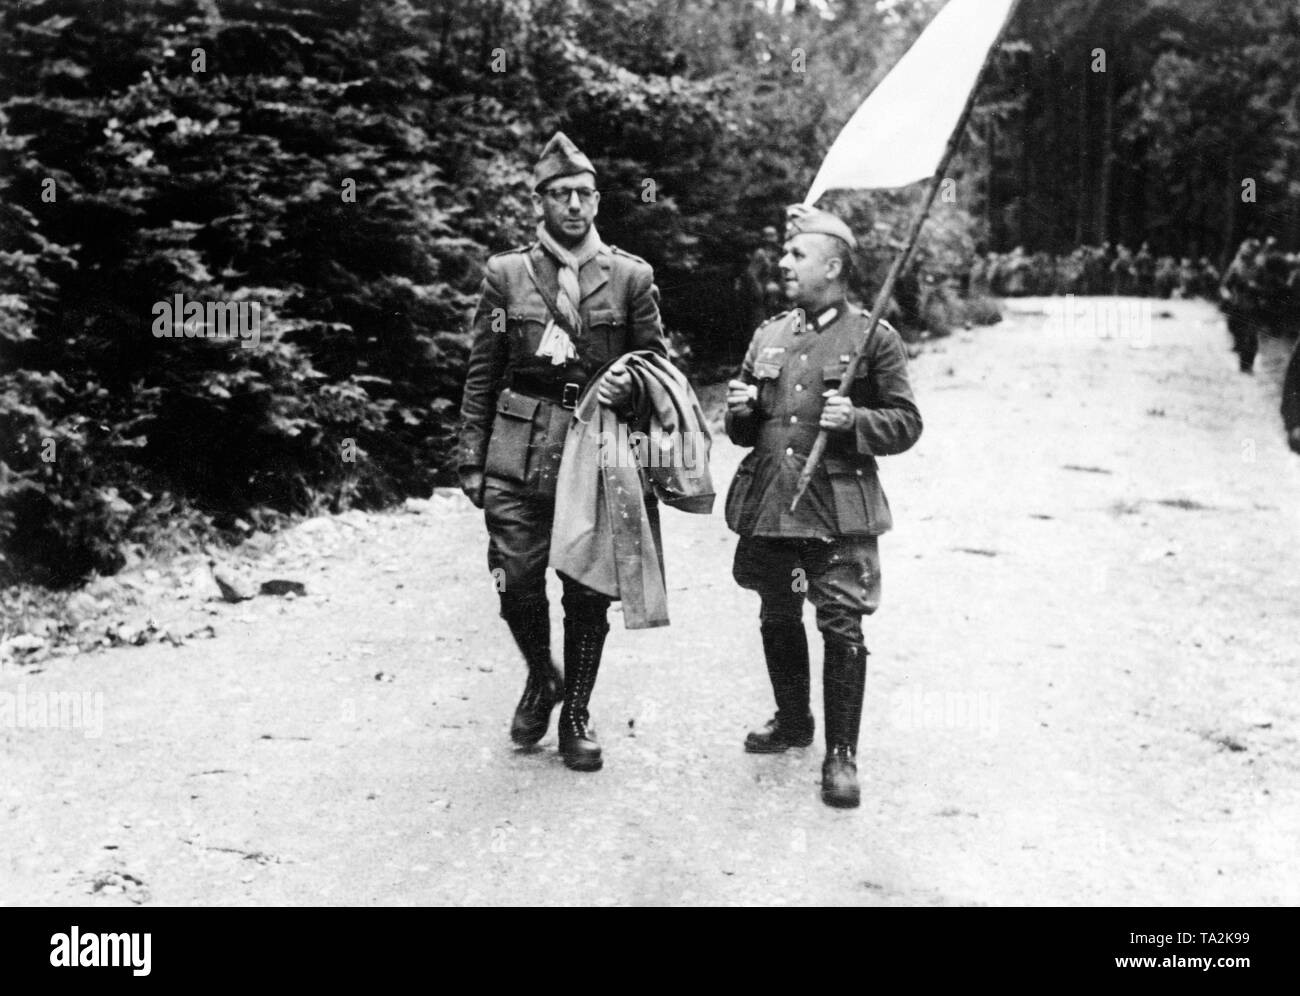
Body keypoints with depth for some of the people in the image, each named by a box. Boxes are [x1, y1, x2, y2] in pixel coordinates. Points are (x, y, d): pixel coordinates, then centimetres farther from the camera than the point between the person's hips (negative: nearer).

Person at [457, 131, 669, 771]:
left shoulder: (631, 276, 5)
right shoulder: (506, 273, 6)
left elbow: (658, 362, 13)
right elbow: (481, 375, 7)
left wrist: (630, 385, -10)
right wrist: (471, 459, 3)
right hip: (518, 458, 0)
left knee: (588, 593, 4)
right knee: (517, 585, -1)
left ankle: (576, 716, 23)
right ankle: (540, 679, 29)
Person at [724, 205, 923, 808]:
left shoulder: (873, 338, -2)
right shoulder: (767, 336, 13)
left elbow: (906, 423, -1)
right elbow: (745, 432, 20)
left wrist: (855, 421, -19)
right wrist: (740, 411, -2)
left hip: (838, 508, -5)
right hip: (767, 503, 5)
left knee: (842, 627, -5)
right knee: (777, 619, 16)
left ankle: (841, 754, 6)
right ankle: (792, 721, 36)